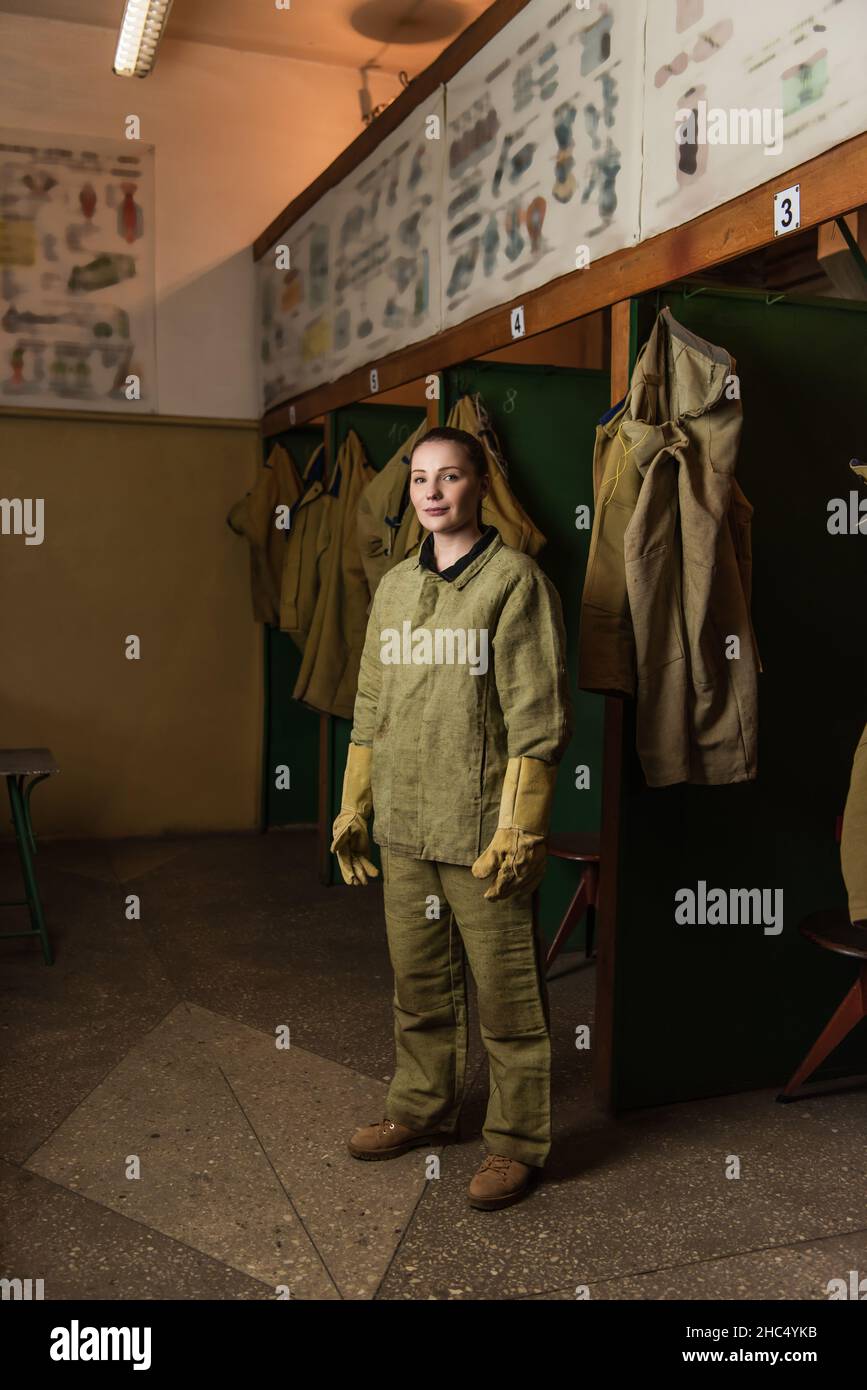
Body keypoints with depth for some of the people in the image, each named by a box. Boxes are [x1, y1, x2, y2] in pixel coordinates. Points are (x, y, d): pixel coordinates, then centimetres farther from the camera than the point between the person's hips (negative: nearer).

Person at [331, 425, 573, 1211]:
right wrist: (354, 807, 16)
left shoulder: (515, 581, -7)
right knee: (418, 985, 18)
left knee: (507, 997, 5)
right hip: (404, 830, 6)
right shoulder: (394, 588, 12)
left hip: (483, 834, -6)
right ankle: (422, 1110, 36)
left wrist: (519, 828, -16)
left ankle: (517, 1142, 20)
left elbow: (538, 718, -12)